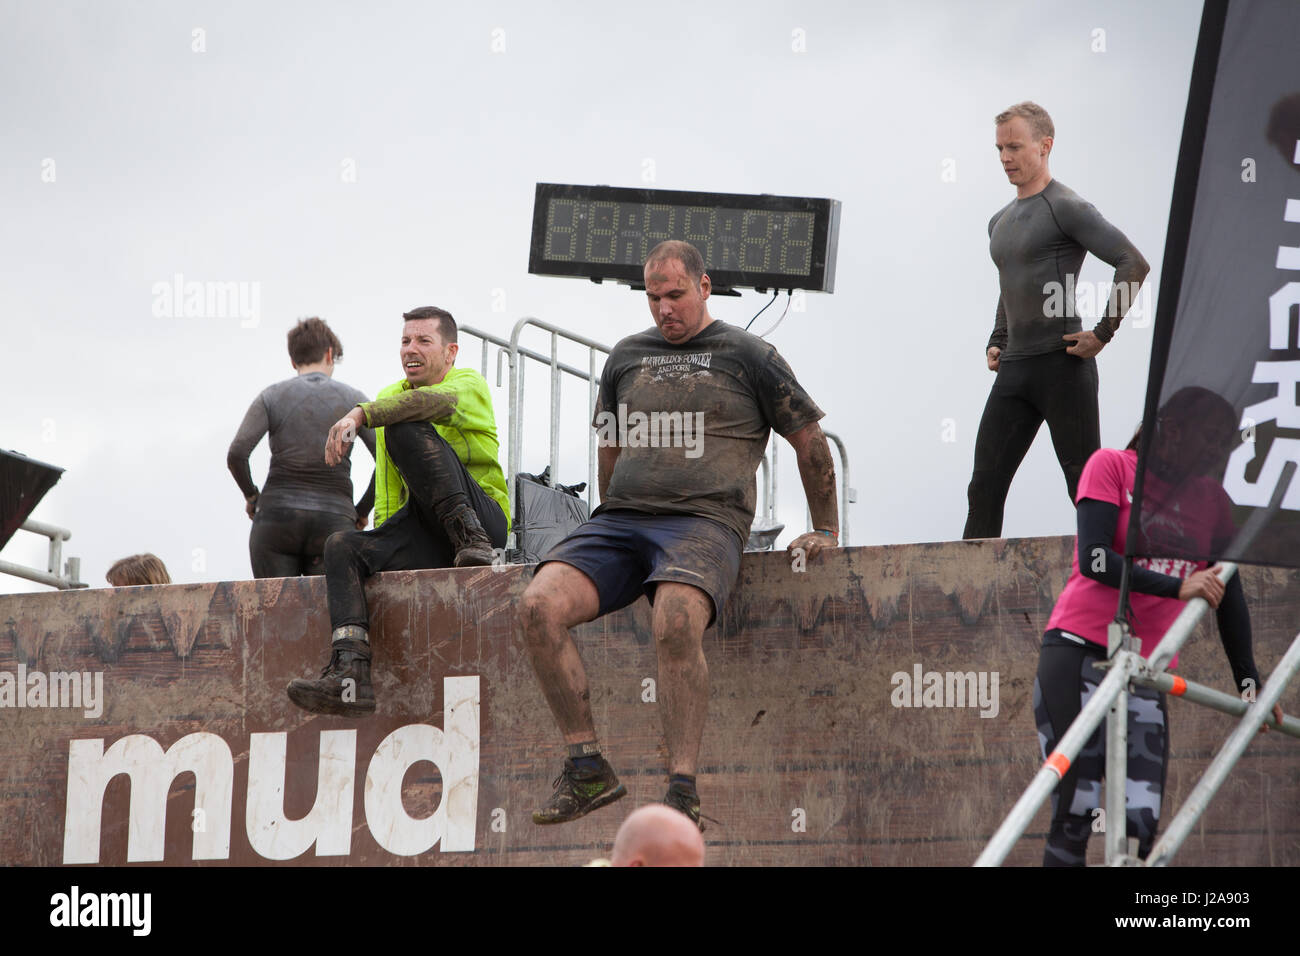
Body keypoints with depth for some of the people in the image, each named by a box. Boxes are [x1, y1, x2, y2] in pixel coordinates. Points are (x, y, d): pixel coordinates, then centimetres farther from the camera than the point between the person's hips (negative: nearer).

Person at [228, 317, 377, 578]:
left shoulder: (272, 397, 6)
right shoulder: (351, 399, 7)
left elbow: (236, 454, -5)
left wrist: (251, 495, 12)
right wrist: (362, 510, 11)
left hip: (278, 518, 1)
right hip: (332, 523, -1)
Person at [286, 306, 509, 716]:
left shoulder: (470, 384, 3)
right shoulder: (389, 398, 23)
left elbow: (434, 401, -23)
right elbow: (388, 493, 23)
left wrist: (358, 415, -36)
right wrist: (384, 546, 7)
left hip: (484, 515, -6)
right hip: (425, 533, 6)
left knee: (405, 429, -23)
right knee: (342, 545, -22)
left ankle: (471, 540, -31)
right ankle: (350, 675, -37)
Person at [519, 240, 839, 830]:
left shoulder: (747, 355, 8)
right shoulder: (626, 357, 22)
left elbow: (809, 440, 15)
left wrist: (825, 531, 16)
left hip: (703, 521, -5)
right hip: (620, 518, 5)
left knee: (675, 622, -37)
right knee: (539, 605, -23)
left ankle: (683, 791, -31)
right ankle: (587, 770, -17)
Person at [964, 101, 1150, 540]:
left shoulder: (1066, 208, -7)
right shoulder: (1001, 221, 19)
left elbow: (1134, 264, -15)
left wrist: (1103, 333, -16)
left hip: (1061, 362, -8)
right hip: (1013, 370, 8)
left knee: (1086, 484, -3)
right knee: (984, 487, 2)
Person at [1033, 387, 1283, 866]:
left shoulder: (1210, 498, 13)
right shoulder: (1111, 466, 0)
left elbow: (1229, 596, 17)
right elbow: (1094, 559, -13)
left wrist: (1248, 683, 14)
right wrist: (1176, 587, -21)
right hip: (1077, 653, -4)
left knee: (1142, 826, -9)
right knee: (1073, 818, -12)